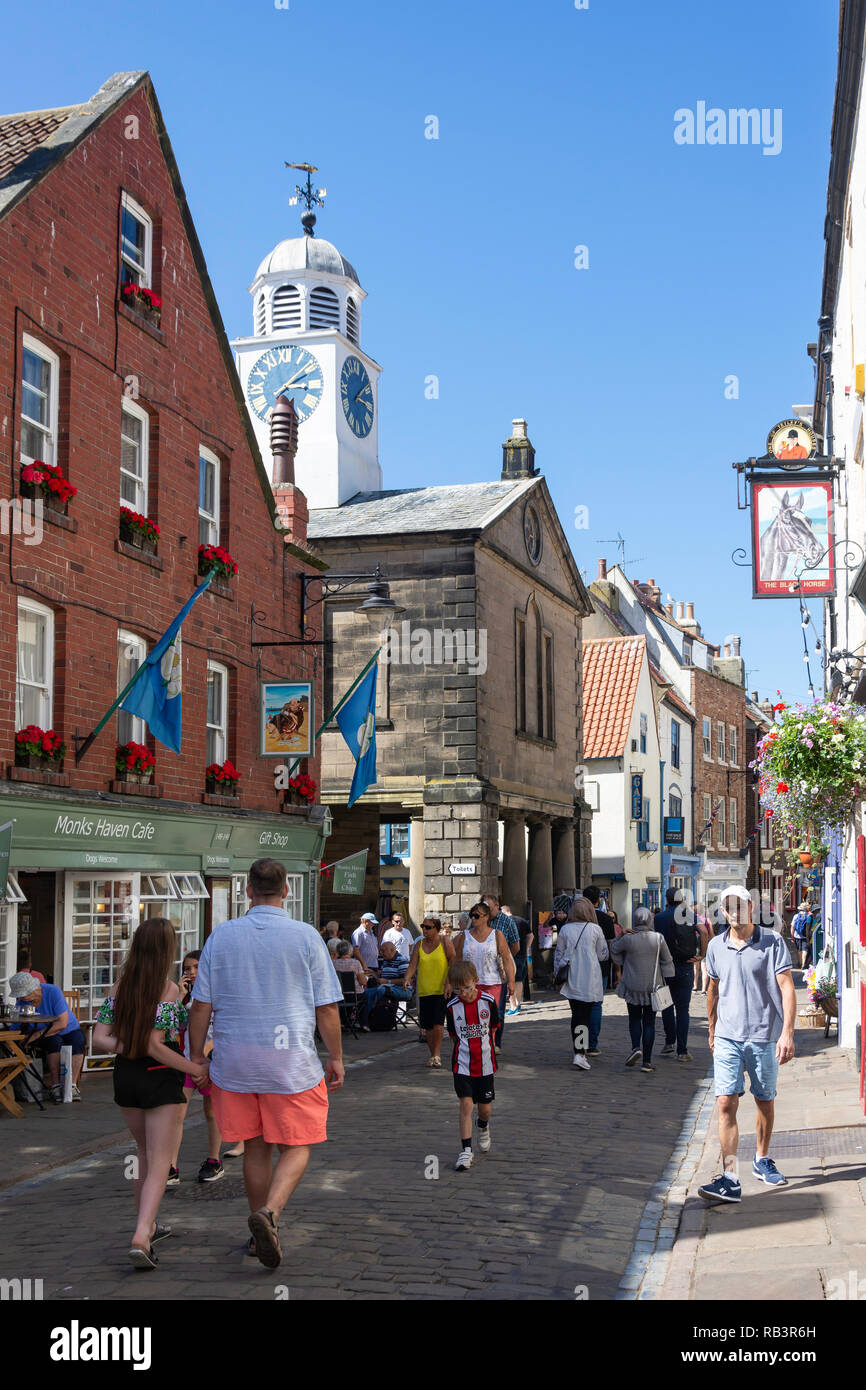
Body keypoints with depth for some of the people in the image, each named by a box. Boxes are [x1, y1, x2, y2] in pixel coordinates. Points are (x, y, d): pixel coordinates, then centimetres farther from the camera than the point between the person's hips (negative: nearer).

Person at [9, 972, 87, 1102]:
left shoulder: (53, 992, -21)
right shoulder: (22, 1001, -9)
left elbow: (62, 1023, -25)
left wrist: (40, 1034, -30)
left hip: (70, 1029, -2)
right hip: (49, 1035, 2)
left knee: (78, 1041, -33)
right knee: (55, 1042, -33)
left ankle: (73, 1085, -33)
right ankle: (55, 1085, -32)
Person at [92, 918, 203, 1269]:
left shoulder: (121, 986, 3)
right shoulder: (168, 989, -15)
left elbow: (99, 1039, -3)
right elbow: (154, 1046, -21)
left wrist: (129, 1045, -2)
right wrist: (196, 1069, -14)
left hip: (125, 1077, 6)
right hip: (160, 1079, -6)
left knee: (145, 1151, 24)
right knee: (159, 1164, -1)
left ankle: (148, 1225, 34)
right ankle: (141, 1237, -16)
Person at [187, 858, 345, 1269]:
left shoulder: (221, 936, 0)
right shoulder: (306, 937, -6)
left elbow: (201, 1006, 1)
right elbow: (327, 1007, -4)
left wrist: (196, 1056, 12)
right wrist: (336, 1057, 7)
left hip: (234, 1060, 3)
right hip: (291, 1061, -3)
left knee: (255, 1147, 15)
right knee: (296, 1147, 7)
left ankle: (260, 1234, 25)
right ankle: (269, 1213, -17)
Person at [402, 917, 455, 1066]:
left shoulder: (445, 942, -2)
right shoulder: (419, 945, 7)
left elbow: (453, 962, -4)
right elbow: (413, 965, 2)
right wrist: (407, 978, -16)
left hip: (441, 990, -4)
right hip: (424, 990, 4)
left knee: (438, 1023, -14)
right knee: (427, 1026, 6)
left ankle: (436, 1055, -1)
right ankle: (434, 1055, 22)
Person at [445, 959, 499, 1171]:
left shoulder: (488, 1001, -7)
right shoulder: (452, 1006, -6)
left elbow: (492, 1029, 6)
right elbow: (453, 1035, 6)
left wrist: (482, 1048, 4)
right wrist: (466, 1047, 2)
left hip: (485, 1063, 1)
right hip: (462, 1064, -1)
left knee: (484, 1107, 9)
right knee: (466, 1104, -10)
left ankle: (483, 1126, 43)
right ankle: (466, 1150, -4)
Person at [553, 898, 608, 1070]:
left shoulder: (565, 929, 0)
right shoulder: (595, 929, -5)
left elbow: (558, 954, 6)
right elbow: (603, 954, 3)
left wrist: (557, 975, 17)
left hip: (571, 979, 2)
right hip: (590, 979, -2)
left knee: (576, 1014, 13)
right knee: (585, 1015, -1)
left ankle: (578, 1050, 18)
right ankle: (580, 1053, -11)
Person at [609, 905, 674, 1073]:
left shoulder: (628, 939, -12)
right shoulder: (658, 939, -7)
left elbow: (614, 950, 6)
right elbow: (667, 962, 0)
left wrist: (621, 935, 10)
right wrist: (668, 982, 9)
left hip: (633, 986, -1)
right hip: (652, 986, 1)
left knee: (634, 1018, 17)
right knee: (649, 1022, 7)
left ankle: (636, 1047, -8)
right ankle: (647, 1061, 6)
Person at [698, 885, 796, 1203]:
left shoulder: (772, 942, -6)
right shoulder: (716, 946, 6)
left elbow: (786, 987, -10)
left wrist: (787, 1033, -19)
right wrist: (712, 1030, 23)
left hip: (765, 1037, -2)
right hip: (728, 1037, 2)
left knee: (765, 1102, 13)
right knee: (726, 1104, -9)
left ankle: (761, 1160, 35)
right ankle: (730, 1179, -11)